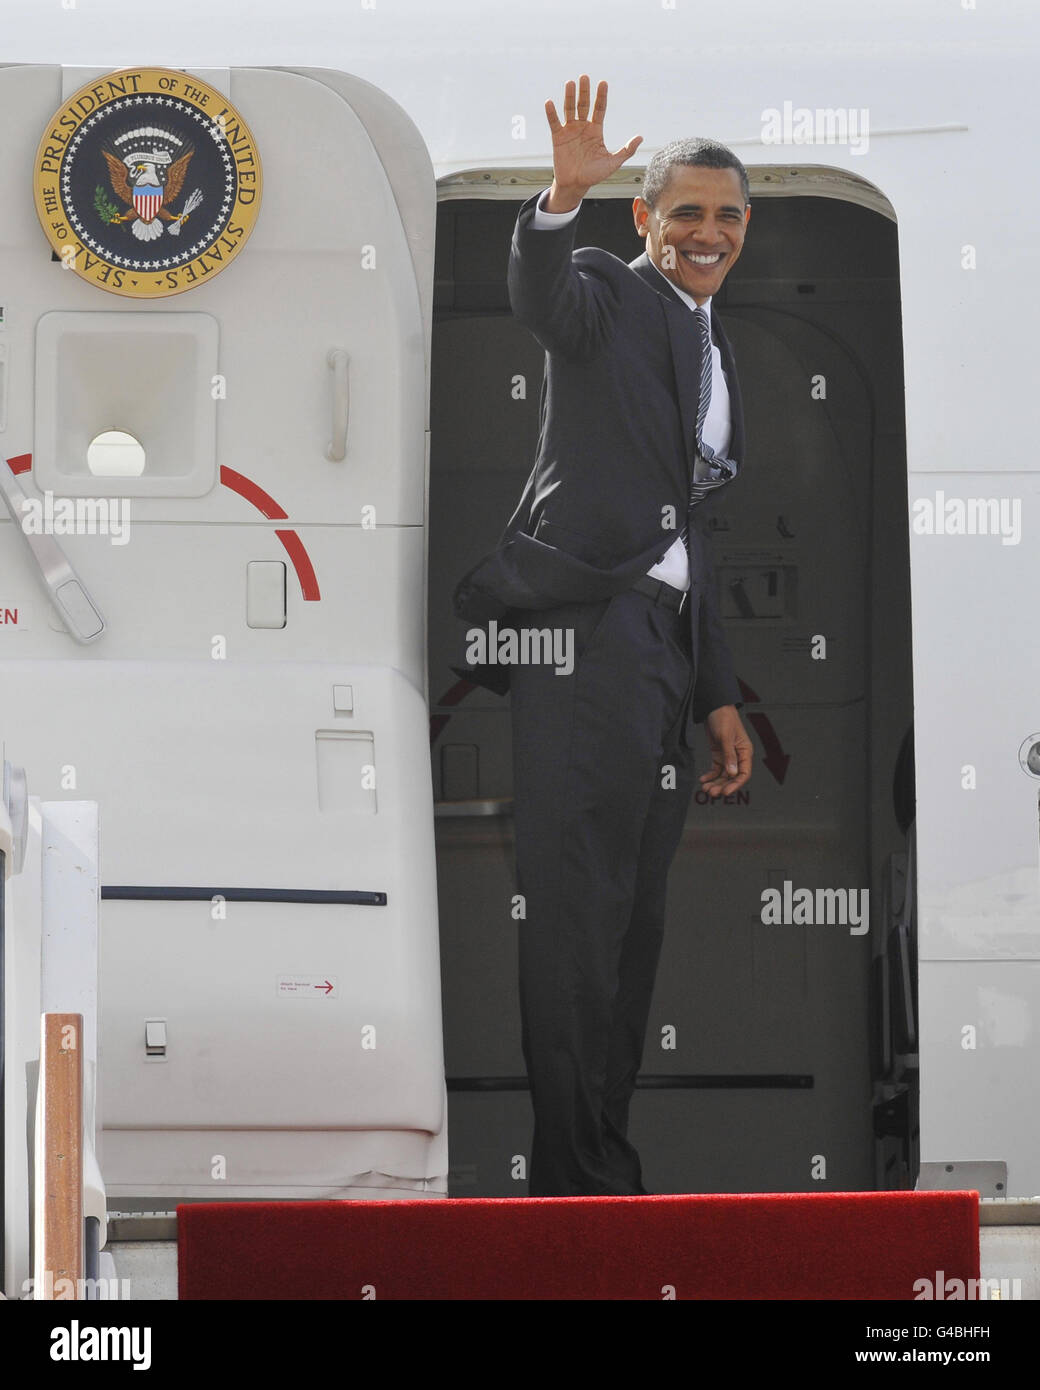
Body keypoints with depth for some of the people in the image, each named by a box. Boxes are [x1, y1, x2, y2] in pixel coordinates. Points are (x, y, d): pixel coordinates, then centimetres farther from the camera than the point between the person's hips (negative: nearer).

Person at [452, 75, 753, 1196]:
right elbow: (538, 296, -22)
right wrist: (563, 197, -42)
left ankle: (603, 1171, 9)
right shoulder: (609, 295, 3)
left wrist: (719, 697, 24)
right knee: (578, 912, -11)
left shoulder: (715, 355, 26)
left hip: (663, 645, 8)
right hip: (585, 629, -8)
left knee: (634, 921, 7)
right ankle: (578, 1180, -12)